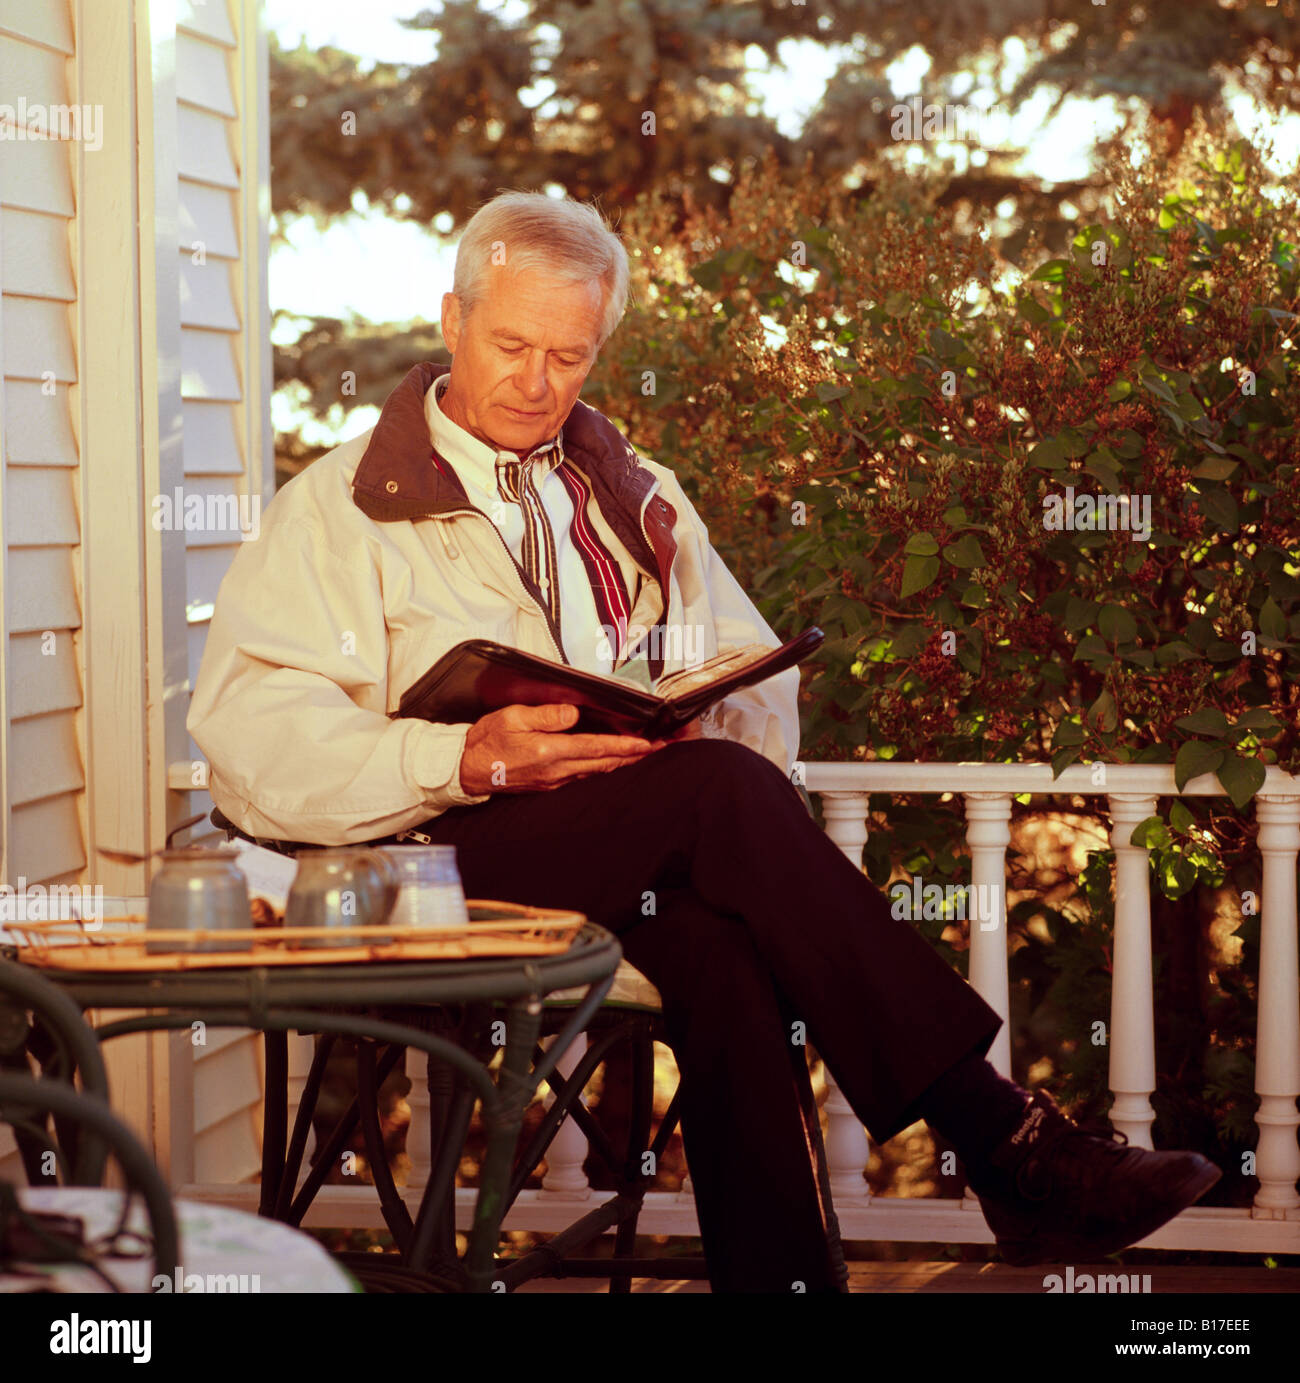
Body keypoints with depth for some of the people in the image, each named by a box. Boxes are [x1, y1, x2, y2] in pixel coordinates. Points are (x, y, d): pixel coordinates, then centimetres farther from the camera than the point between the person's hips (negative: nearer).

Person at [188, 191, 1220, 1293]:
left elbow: (760, 689, 19)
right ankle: (1006, 1141, -30)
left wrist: (709, 736, -7)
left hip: (659, 859, 4)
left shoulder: (637, 501, 26)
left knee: (722, 958, -34)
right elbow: (251, 746, -5)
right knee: (720, 791, -31)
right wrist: (473, 761, -20)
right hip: (457, 860, -4)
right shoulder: (341, 509, 10)